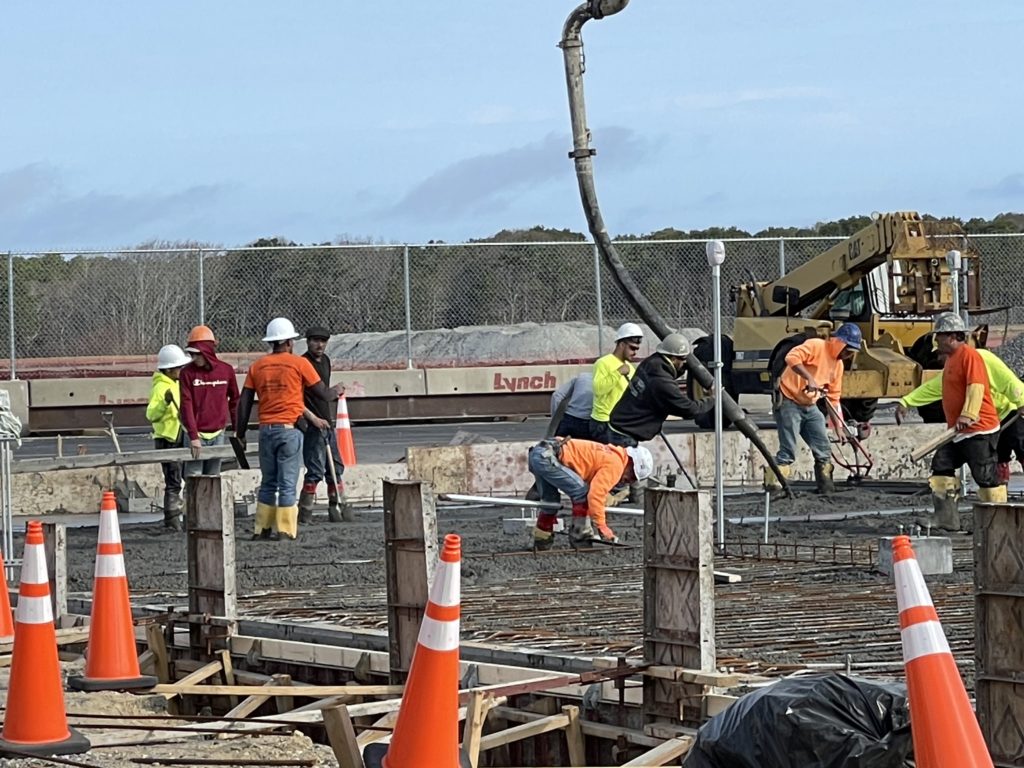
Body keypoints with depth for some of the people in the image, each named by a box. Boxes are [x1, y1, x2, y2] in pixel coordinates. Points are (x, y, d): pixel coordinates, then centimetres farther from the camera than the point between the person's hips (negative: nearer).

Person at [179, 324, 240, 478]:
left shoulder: (226, 371, 1)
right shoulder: (188, 373, -6)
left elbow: (235, 400, 13)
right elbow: (186, 405, -12)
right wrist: (193, 436, -20)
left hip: (218, 434, 3)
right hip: (197, 434, -3)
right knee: (193, 479, -8)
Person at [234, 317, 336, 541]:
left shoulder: (257, 366, 7)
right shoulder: (299, 363, -3)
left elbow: (244, 402, 6)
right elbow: (323, 393, 5)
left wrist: (240, 433, 12)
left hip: (266, 430, 4)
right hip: (289, 429, -4)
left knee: (268, 483, 13)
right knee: (287, 484, -1)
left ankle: (263, 528, 13)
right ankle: (285, 529, -2)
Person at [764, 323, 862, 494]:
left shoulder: (838, 364, 12)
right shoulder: (816, 346, -13)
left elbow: (834, 397, 18)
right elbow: (792, 358, -29)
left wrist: (838, 426, 15)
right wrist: (810, 378, -36)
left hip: (810, 406, 8)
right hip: (789, 403, -8)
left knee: (824, 450, 6)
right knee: (788, 453, -12)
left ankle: (826, 487, 14)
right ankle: (772, 485, -9)